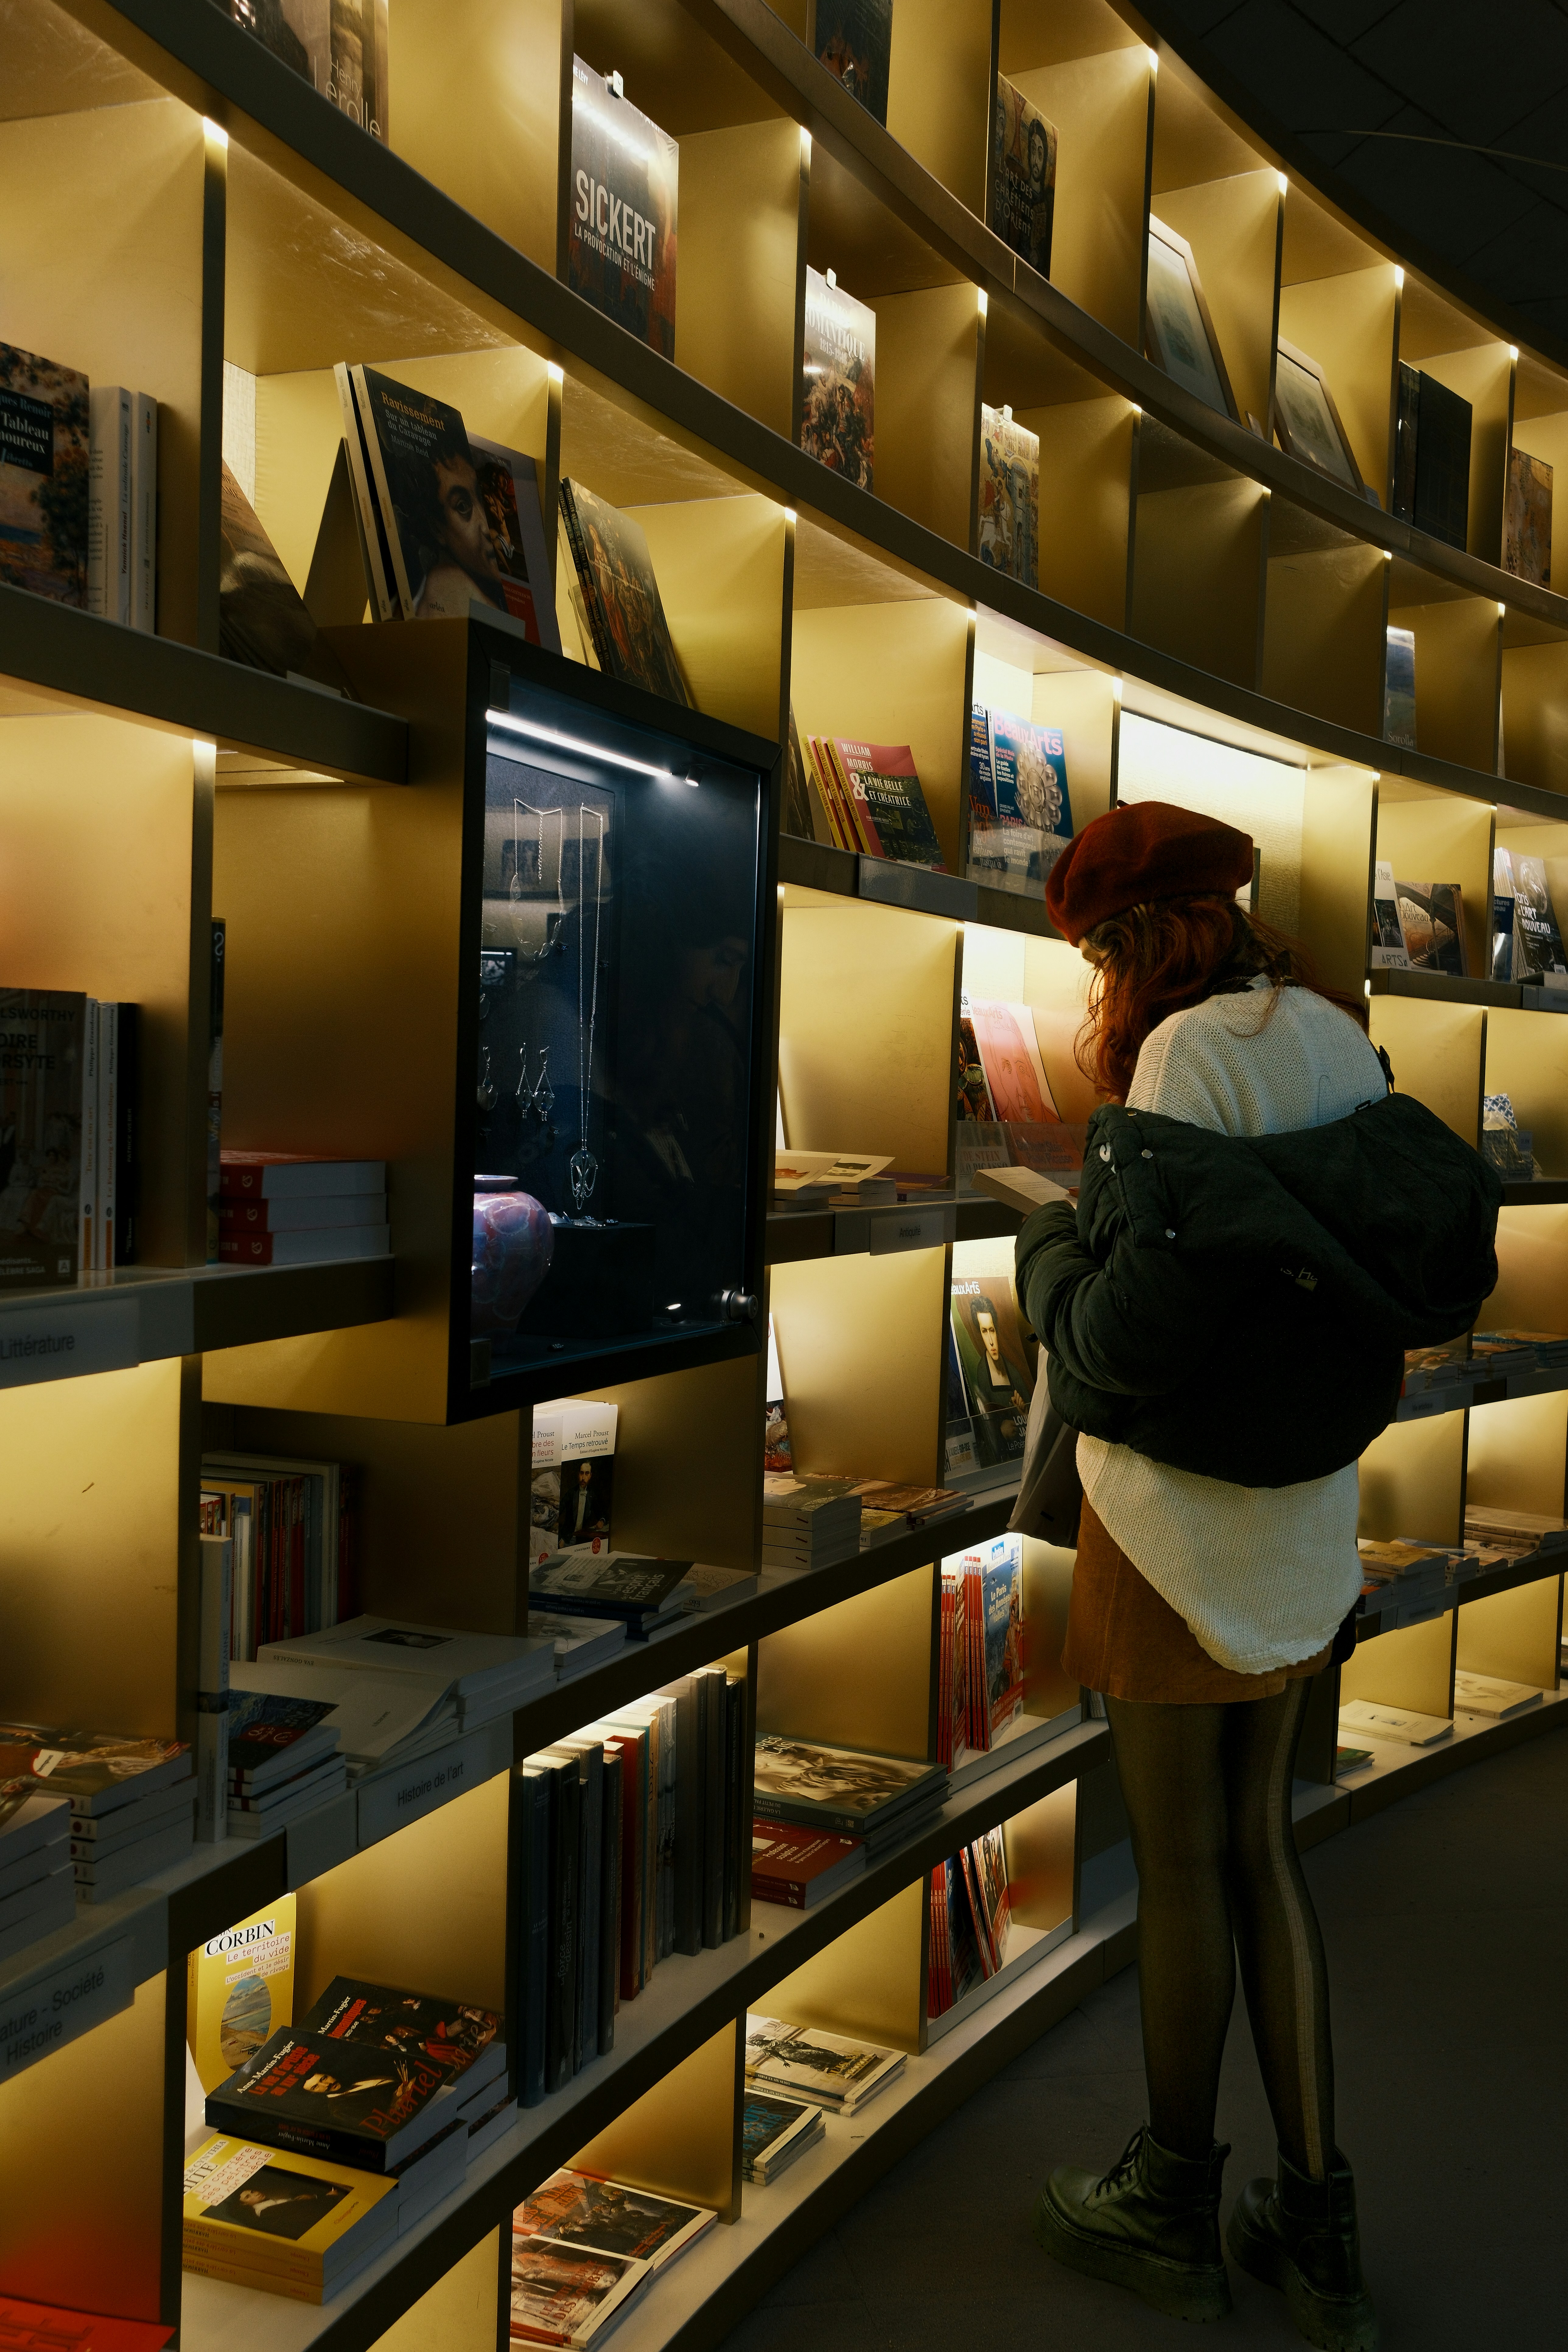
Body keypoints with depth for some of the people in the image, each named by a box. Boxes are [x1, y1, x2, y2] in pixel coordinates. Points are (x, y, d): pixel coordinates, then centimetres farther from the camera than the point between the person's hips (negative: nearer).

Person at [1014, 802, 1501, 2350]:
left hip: (1178, 1520, -7)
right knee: (1259, 1847, 18)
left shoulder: (1189, 1054, -19)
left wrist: (1047, 1251, -2)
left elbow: (1127, 1340, -22)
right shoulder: (1337, 1043, 4)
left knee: (1180, 1866, 8)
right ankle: (1318, 2228, 25)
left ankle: (1172, 2206, 28)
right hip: (1303, 1522, 8)